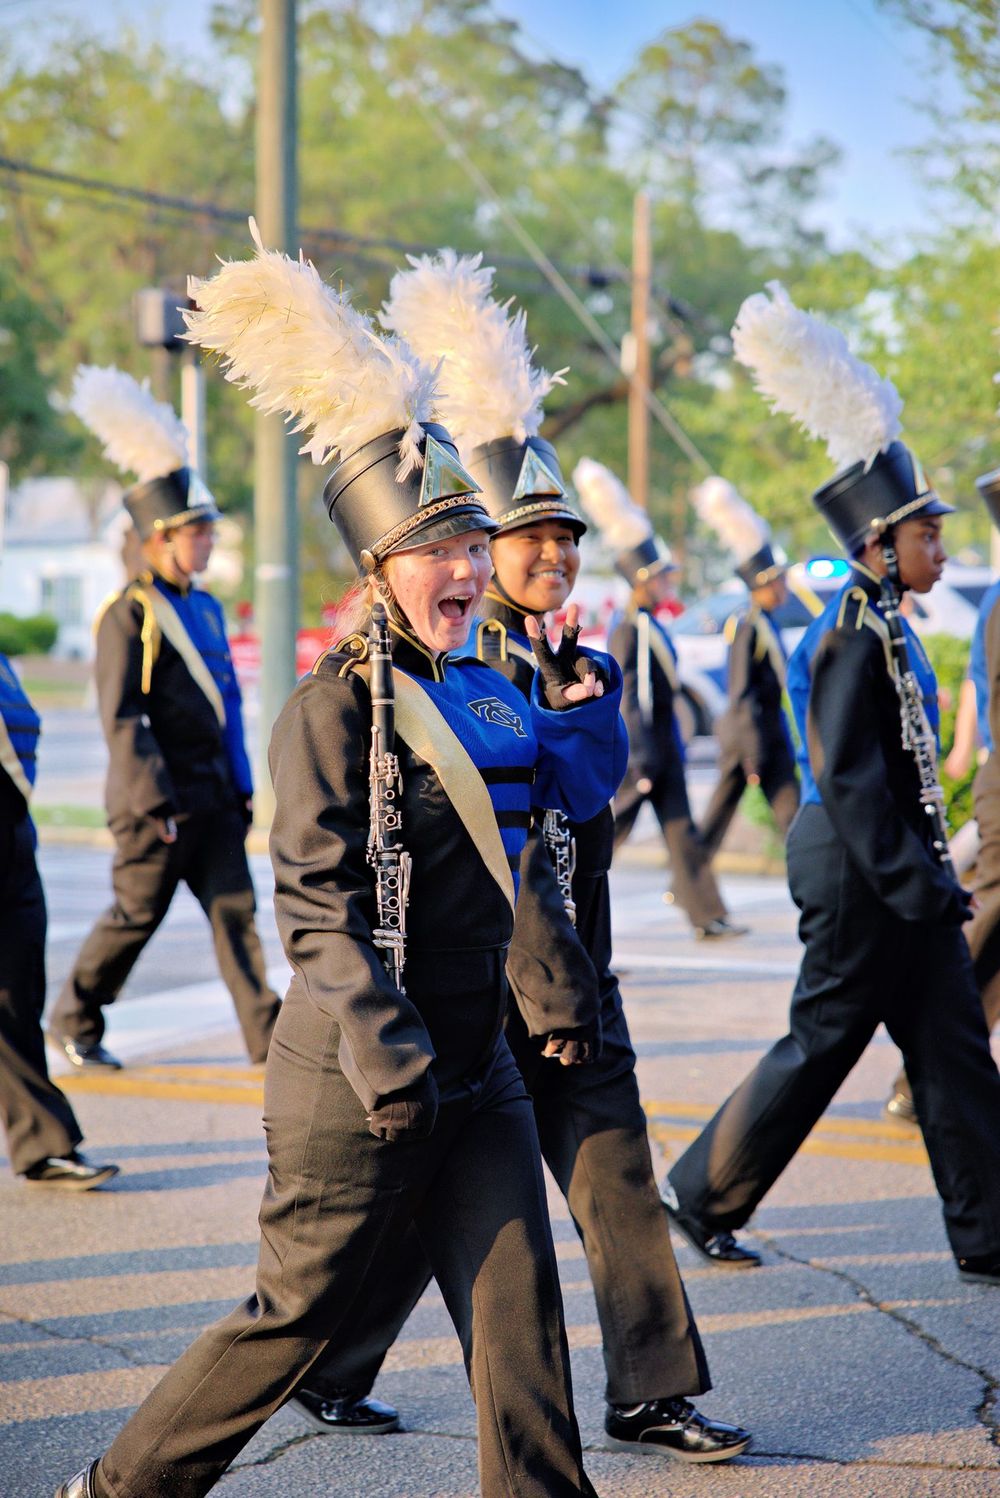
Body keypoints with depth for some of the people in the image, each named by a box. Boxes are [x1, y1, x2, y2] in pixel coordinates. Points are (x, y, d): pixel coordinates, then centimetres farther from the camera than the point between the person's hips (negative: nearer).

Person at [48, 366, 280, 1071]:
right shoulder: (128, 615, -10)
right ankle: (74, 1022, 20)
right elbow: (122, 721, -14)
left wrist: (242, 786, 16)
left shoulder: (207, 608, 14)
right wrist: (156, 802, -17)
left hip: (214, 796, 7)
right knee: (136, 916, 3)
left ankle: (267, 1034, 0)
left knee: (237, 909, 1)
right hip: (157, 800, -7)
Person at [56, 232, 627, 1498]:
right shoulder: (334, 707, -14)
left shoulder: (482, 693, 9)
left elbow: (586, 783, 25)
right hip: (360, 1078, -7)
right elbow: (319, 909, -18)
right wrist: (390, 1066, -22)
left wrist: (576, 670, 10)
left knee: (515, 1307, 4)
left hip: (475, 1069, 7)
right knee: (299, 1312, 4)